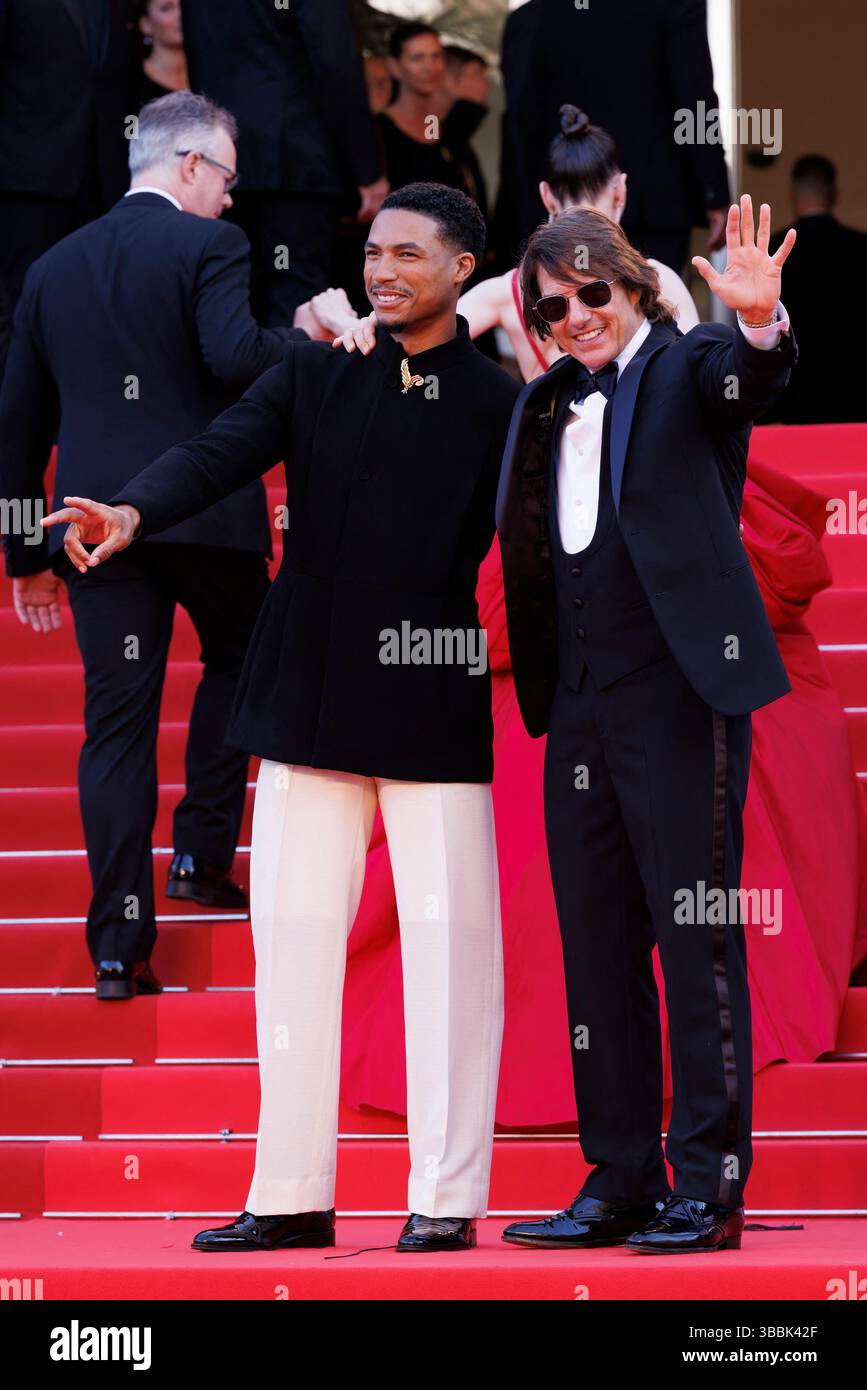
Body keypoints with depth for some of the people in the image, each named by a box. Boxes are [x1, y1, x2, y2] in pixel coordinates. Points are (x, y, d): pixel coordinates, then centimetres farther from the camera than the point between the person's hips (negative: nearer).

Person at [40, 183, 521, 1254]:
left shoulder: (498, 404, 3)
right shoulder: (316, 372, 8)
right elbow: (223, 452, -6)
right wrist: (132, 513, -24)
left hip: (438, 710, -3)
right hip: (309, 699, 3)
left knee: (447, 944, -2)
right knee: (293, 935, 4)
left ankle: (447, 1197, 4)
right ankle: (291, 1194, 10)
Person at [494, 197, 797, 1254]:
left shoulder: (687, 368, 0)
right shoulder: (545, 406, 17)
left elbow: (749, 377, -21)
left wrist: (759, 318, -44)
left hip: (678, 691, -7)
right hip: (580, 708, 7)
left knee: (697, 940, -5)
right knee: (596, 947, 9)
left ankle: (709, 1184, -2)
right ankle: (619, 1182, 15)